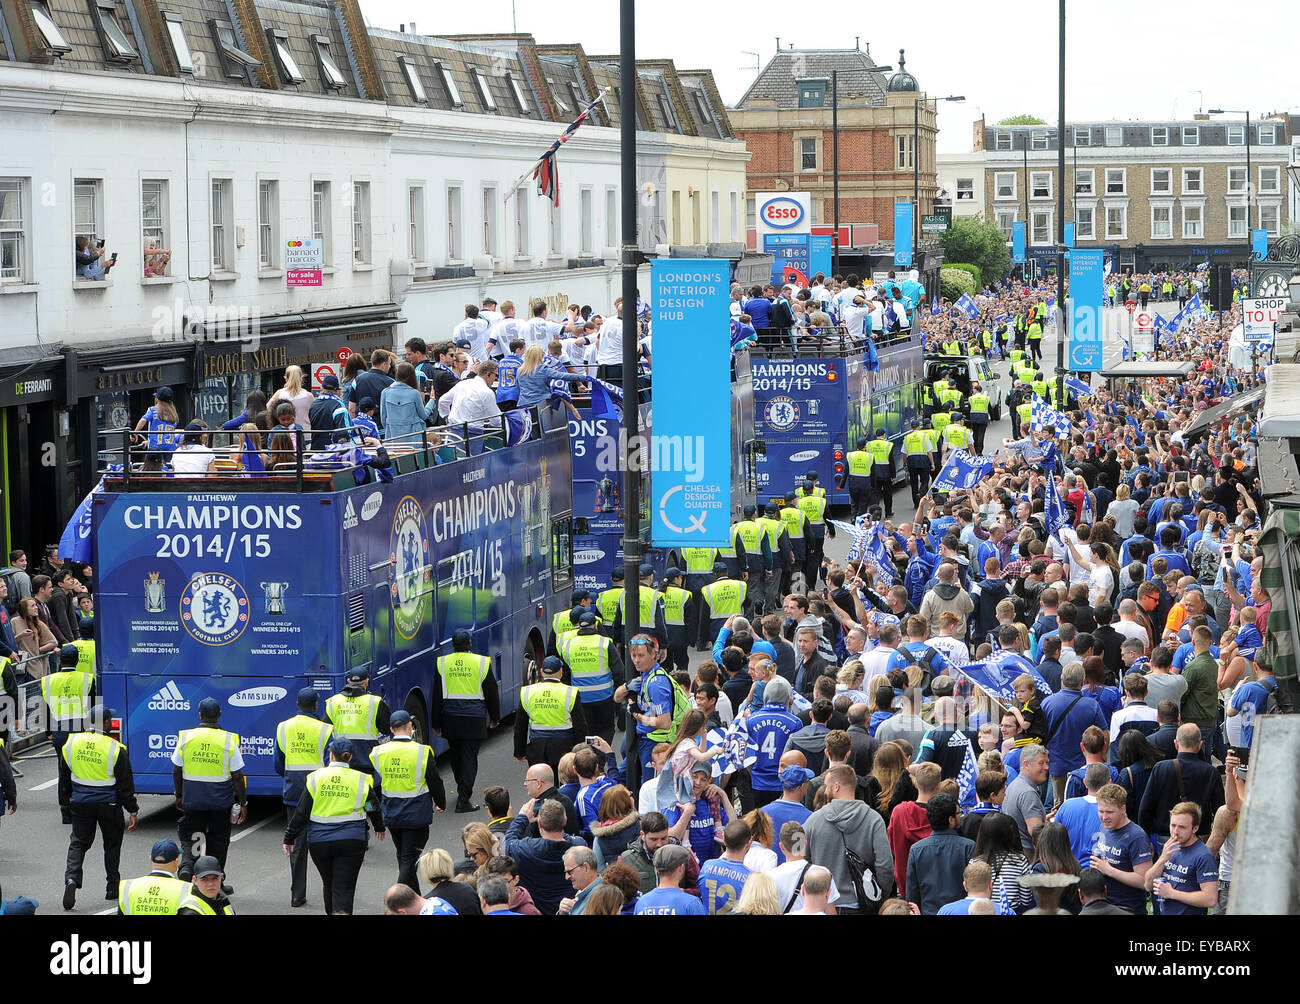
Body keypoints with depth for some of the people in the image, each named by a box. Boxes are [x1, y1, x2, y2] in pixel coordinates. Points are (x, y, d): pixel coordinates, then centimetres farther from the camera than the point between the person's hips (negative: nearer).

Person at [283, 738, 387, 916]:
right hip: (351, 841, -1)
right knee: (344, 887, -2)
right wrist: (379, 828, 32)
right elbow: (373, 808, 11)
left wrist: (289, 839, 7)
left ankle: (331, 912, 37)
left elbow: (301, 813, -2)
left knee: (328, 882, 20)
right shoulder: (361, 779, -1)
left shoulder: (316, 778, -2)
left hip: (319, 841, 1)